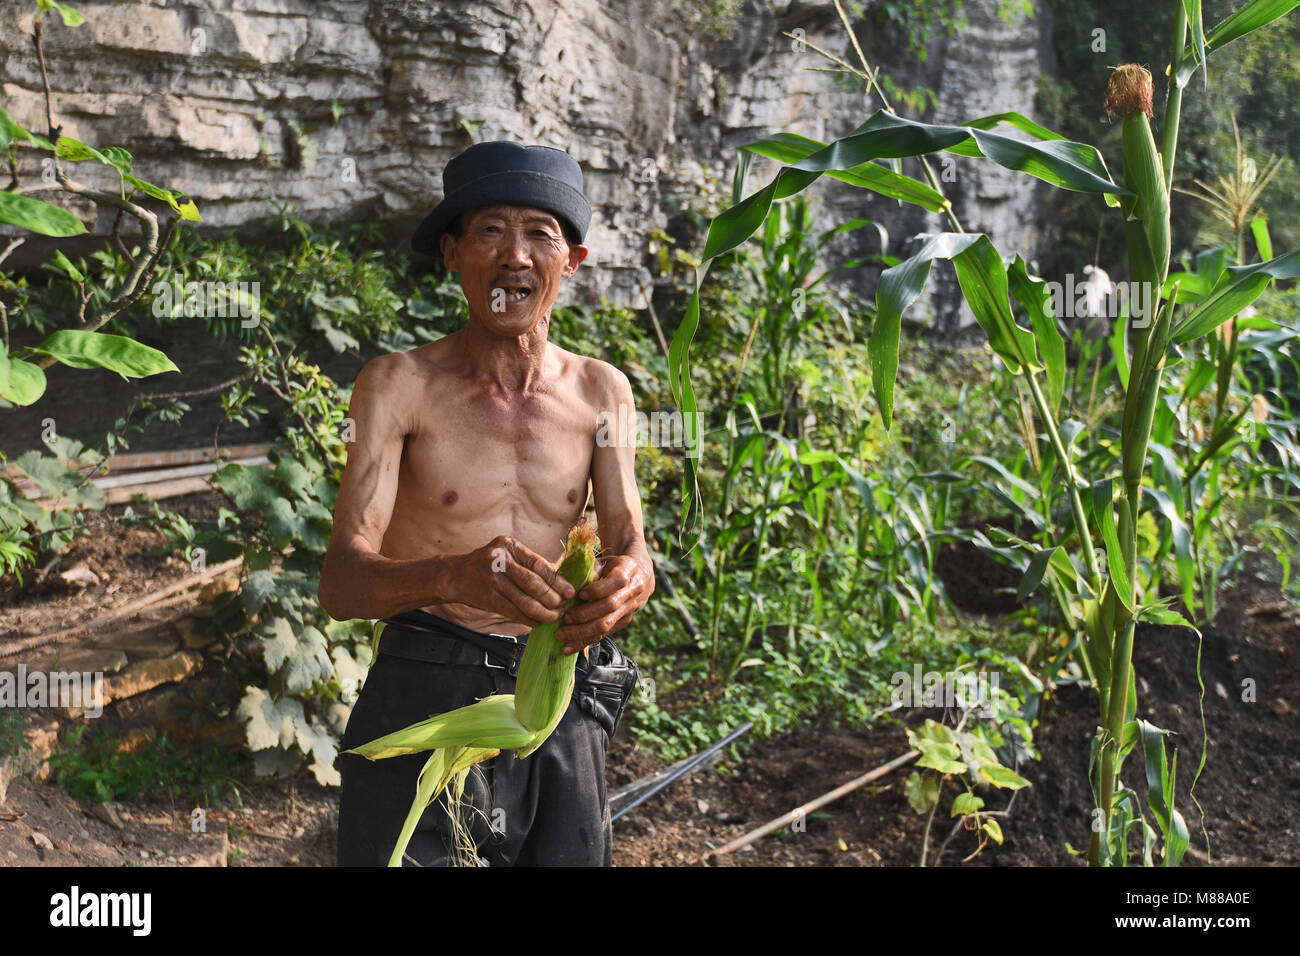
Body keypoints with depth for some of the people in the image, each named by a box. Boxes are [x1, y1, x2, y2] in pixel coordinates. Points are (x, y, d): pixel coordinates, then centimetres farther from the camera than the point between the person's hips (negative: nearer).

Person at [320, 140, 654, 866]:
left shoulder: (601, 391, 4)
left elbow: (627, 542, -3)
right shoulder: (400, 385, -8)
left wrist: (631, 579, -29)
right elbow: (341, 583, -16)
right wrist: (454, 575, -37)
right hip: (424, 697, -3)